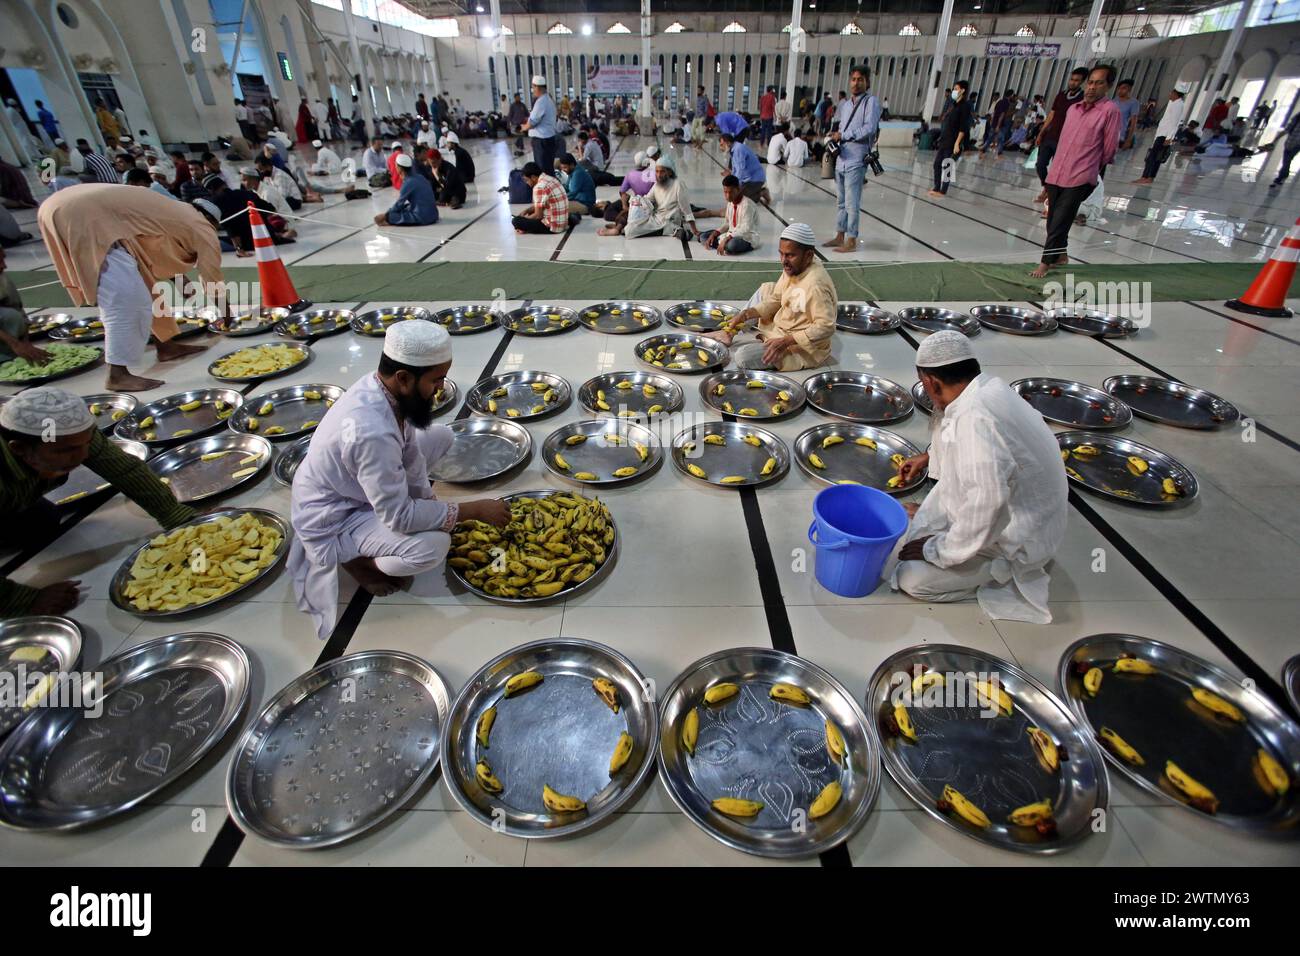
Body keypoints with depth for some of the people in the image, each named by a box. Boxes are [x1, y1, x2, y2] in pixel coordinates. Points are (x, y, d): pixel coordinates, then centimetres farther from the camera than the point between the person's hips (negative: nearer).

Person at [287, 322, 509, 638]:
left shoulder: (380, 386, -14)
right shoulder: (371, 432, -38)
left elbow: (409, 450, 0)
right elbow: (400, 517, -31)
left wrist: (428, 499, -3)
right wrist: (474, 510, -24)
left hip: (353, 488, 9)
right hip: (331, 522, -9)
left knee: (440, 436, 6)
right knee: (433, 545, -31)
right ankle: (356, 558, 2)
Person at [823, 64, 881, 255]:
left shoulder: (871, 102, -2)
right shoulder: (844, 104, 19)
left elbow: (869, 128, -13)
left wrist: (842, 135, -12)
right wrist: (834, 138, 1)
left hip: (856, 160, -7)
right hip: (841, 158, 7)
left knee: (852, 202, -8)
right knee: (840, 201, 11)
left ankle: (852, 240, -3)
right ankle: (840, 236, 19)